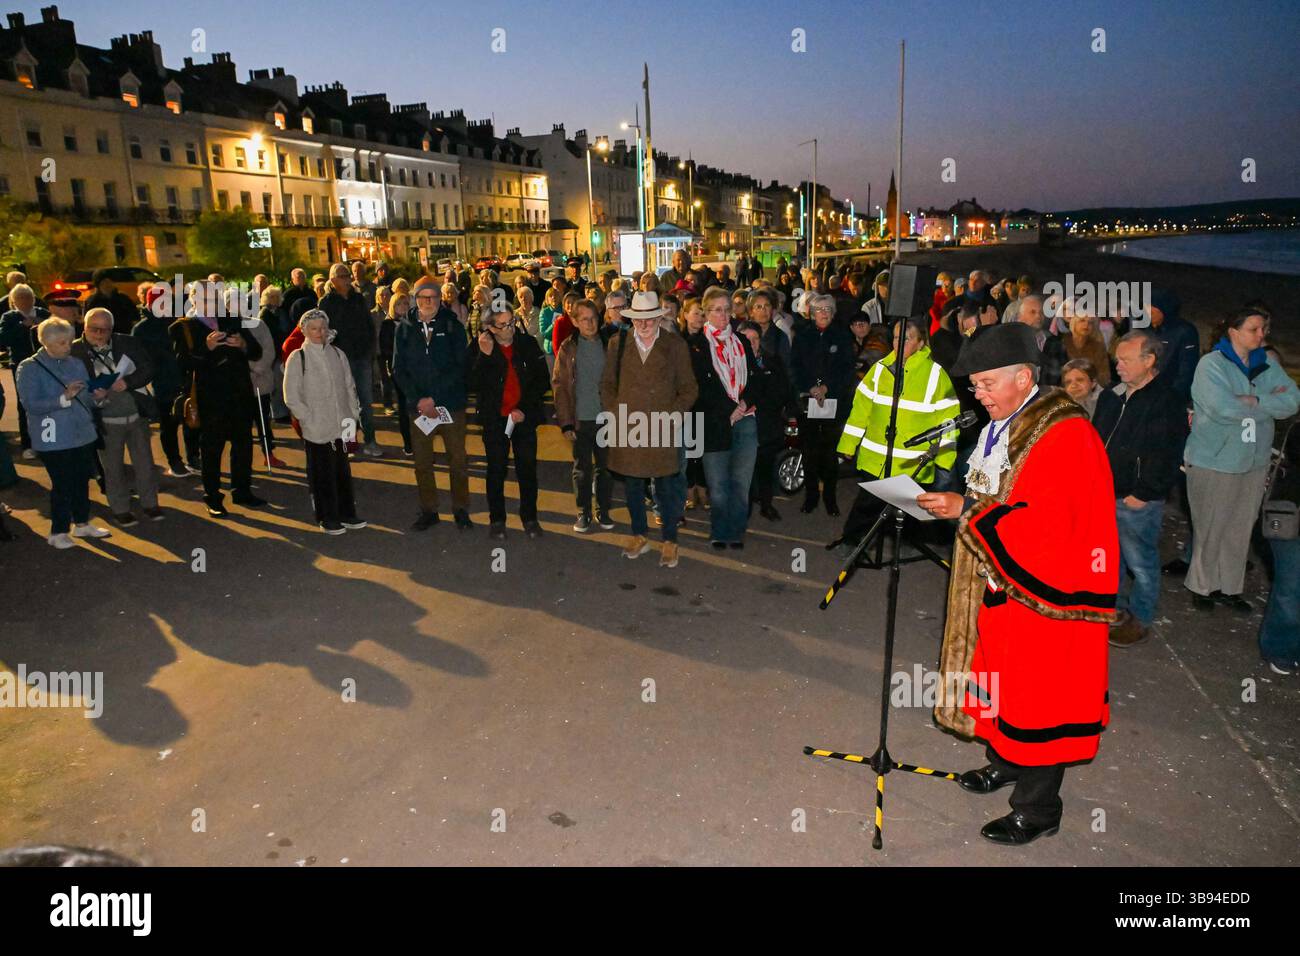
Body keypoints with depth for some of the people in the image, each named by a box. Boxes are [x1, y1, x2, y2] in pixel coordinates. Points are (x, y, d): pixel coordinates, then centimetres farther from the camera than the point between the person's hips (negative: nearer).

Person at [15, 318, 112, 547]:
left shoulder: (76, 363, 8)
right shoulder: (29, 368, -6)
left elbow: (86, 396, 16)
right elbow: (30, 404, -14)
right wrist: (64, 398, -23)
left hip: (83, 434, 5)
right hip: (54, 439, -5)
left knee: (82, 480, 13)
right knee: (61, 485, -1)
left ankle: (82, 523, 30)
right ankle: (58, 532, 13)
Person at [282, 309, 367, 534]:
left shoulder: (338, 355, 7)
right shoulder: (298, 358, -5)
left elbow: (349, 387, 13)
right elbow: (291, 397, -6)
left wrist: (353, 414, 4)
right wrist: (310, 419, -11)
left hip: (341, 426, 4)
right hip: (316, 429, -4)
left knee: (343, 471, 11)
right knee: (322, 473, 4)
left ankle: (346, 514, 22)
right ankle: (327, 519, 15)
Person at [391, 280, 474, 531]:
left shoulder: (453, 326, -1)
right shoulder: (404, 328, 4)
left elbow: (461, 367, -8)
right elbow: (398, 370, 3)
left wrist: (434, 398, -14)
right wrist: (418, 400, -10)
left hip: (451, 404, -1)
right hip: (418, 406, 2)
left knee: (457, 460, 5)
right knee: (422, 461, 8)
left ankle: (461, 510, 18)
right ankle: (428, 511, 21)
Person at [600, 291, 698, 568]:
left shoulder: (676, 345, 2)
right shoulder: (617, 343, 6)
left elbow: (689, 389, 4)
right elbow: (607, 384, 12)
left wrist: (672, 415, -7)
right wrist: (615, 413, 1)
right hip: (627, 427, 2)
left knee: (666, 487, 2)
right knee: (633, 484, 12)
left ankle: (670, 542, 15)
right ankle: (639, 536, 28)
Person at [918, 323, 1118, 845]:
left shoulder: (1064, 434, -20)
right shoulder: (1001, 424, 9)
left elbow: (1045, 521, -26)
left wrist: (968, 509, -21)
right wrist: (956, 502, 1)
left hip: (1041, 587, -8)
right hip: (999, 579, 8)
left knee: (1035, 689, 1)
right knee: (1000, 671, 17)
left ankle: (1038, 808, 16)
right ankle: (1005, 761, 37)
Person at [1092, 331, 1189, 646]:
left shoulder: (1166, 402, -15)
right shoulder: (1115, 395, 8)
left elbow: (1166, 457, -17)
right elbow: (1096, 439, 18)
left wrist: (1142, 495, -16)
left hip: (1138, 502, -7)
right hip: (1104, 495, 8)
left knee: (1140, 562, 6)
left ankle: (1140, 620, 21)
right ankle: (1114, 607, 36)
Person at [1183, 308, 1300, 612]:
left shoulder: (1266, 365, 6)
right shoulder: (1212, 364, -12)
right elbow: (1223, 407, -26)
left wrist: (1253, 401, -19)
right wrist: (1270, 402, -12)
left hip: (1254, 461, 5)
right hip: (1213, 461, -5)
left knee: (1240, 529, 12)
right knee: (1210, 529, 4)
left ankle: (1229, 586, 25)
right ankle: (1202, 586, 20)